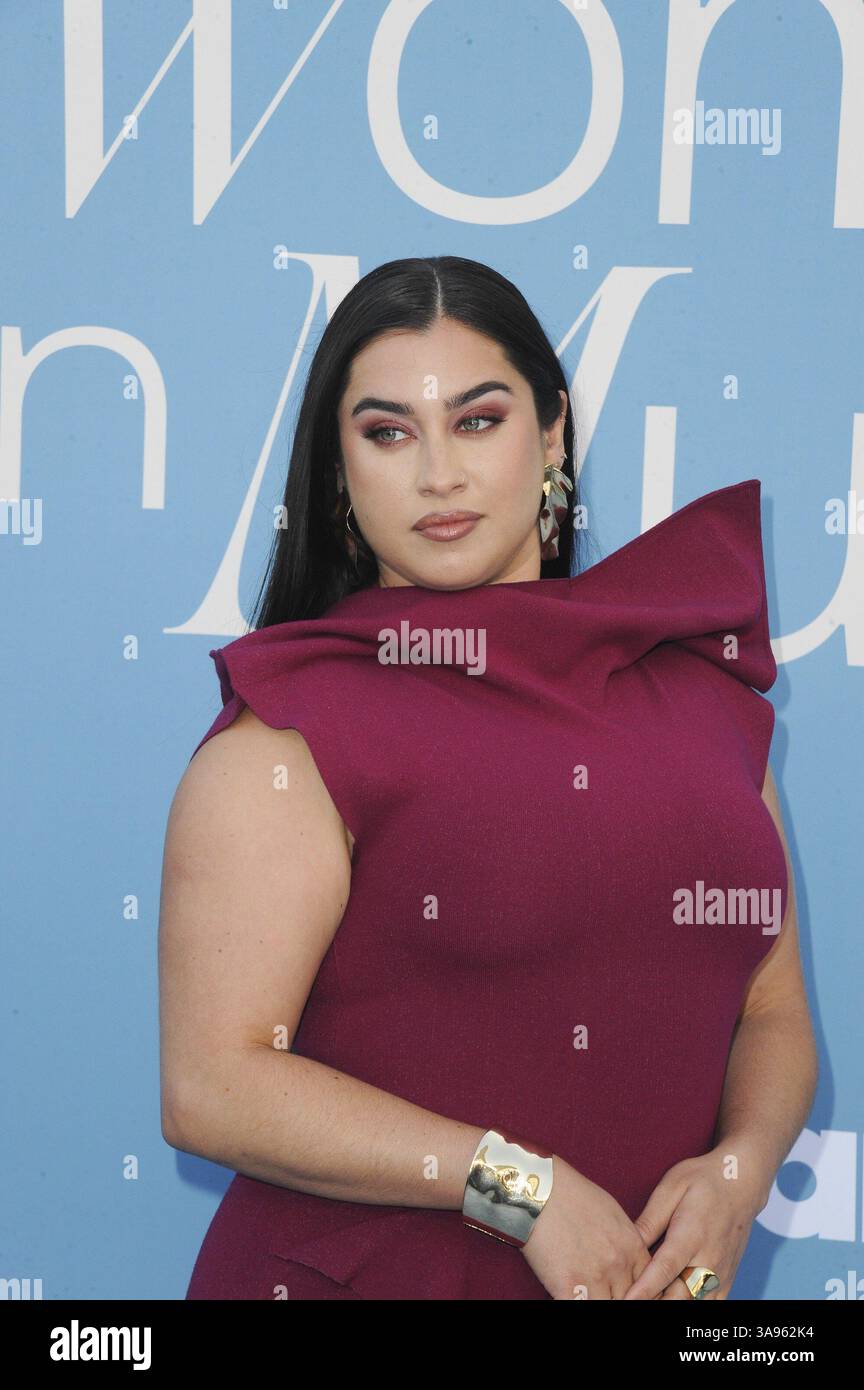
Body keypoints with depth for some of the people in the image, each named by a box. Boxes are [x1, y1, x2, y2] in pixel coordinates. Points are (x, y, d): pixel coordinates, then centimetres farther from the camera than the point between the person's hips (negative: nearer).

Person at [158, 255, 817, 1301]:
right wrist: (525, 1185, -19)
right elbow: (210, 1089, -17)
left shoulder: (701, 686, 2)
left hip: (653, 1269, 5)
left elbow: (774, 1011, 6)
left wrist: (738, 1171, -13)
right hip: (355, 1271, -4)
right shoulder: (292, 731, -12)